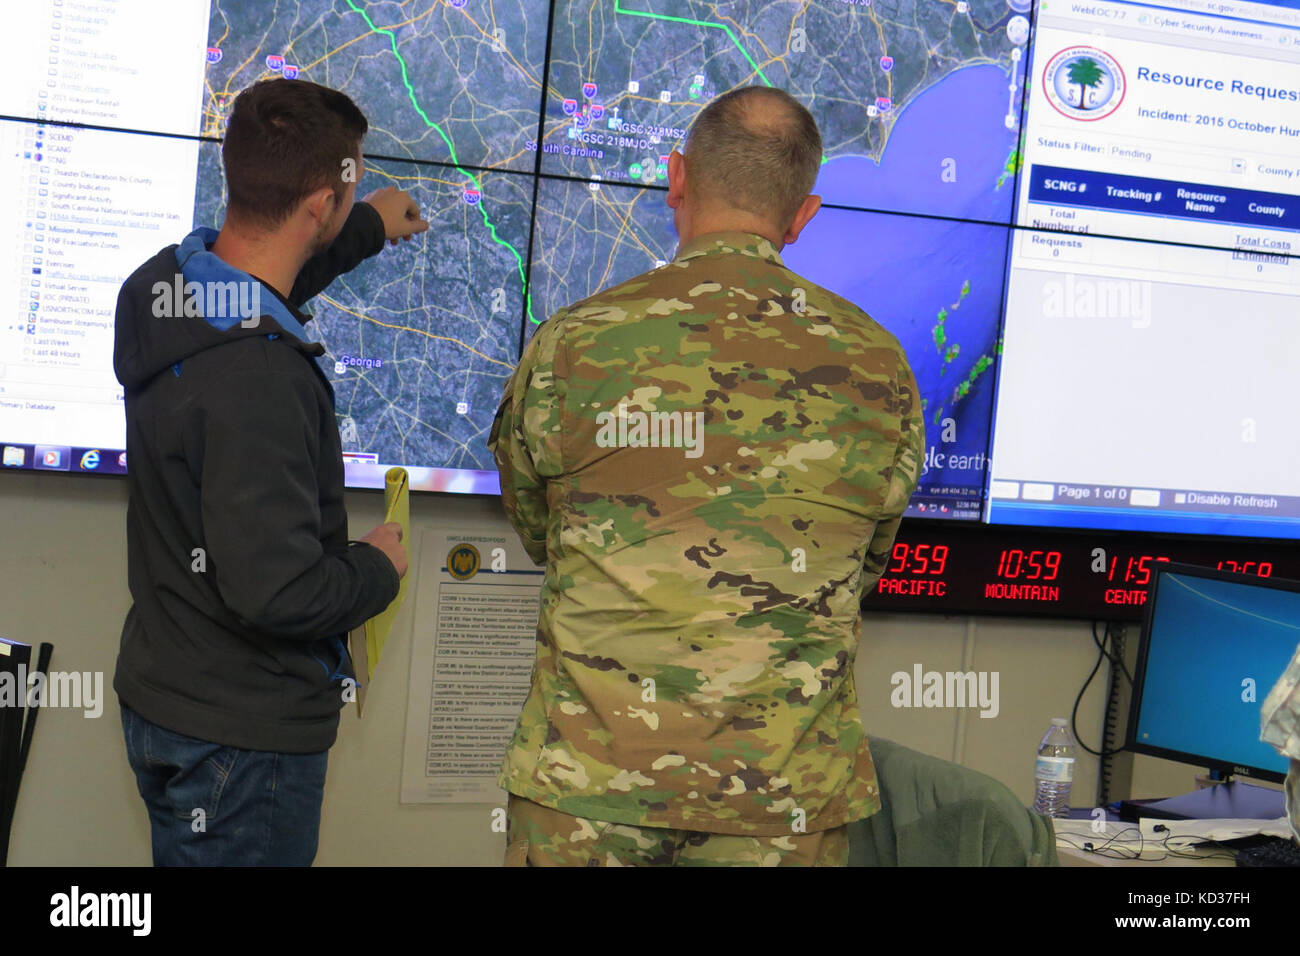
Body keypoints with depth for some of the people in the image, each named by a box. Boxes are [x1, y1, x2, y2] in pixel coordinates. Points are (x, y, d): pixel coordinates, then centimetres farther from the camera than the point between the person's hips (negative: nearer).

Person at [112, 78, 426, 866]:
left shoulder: (161, 290, -2)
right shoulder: (259, 376, -31)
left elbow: (254, 289, 23)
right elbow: (277, 592, -31)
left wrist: (367, 230, 36)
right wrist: (379, 568, -11)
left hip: (161, 692, 9)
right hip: (243, 732, -9)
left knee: (182, 856, 22)